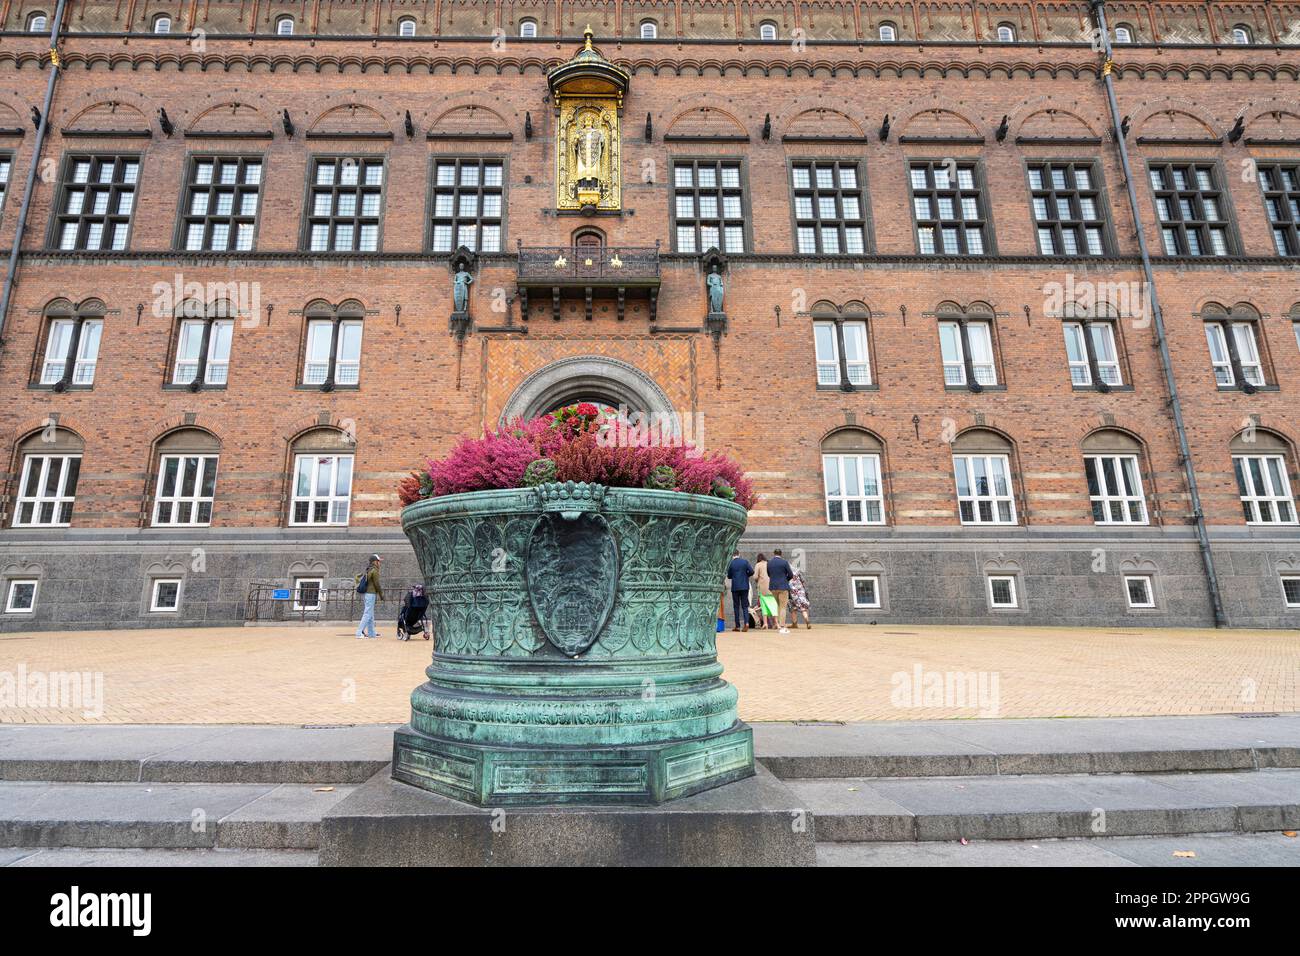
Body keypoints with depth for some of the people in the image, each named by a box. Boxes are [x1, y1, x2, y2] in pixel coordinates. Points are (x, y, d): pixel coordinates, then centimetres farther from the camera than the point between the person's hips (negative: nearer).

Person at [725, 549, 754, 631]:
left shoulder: (731, 563, -4)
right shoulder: (745, 561, -1)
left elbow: (729, 576, 1)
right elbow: (751, 571, -7)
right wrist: (745, 575, 11)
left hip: (735, 587, -1)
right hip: (745, 587, 1)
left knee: (736, 606, 7)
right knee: (745, 605, 7)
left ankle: (738, 626, 6)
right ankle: (746, 622, -13)